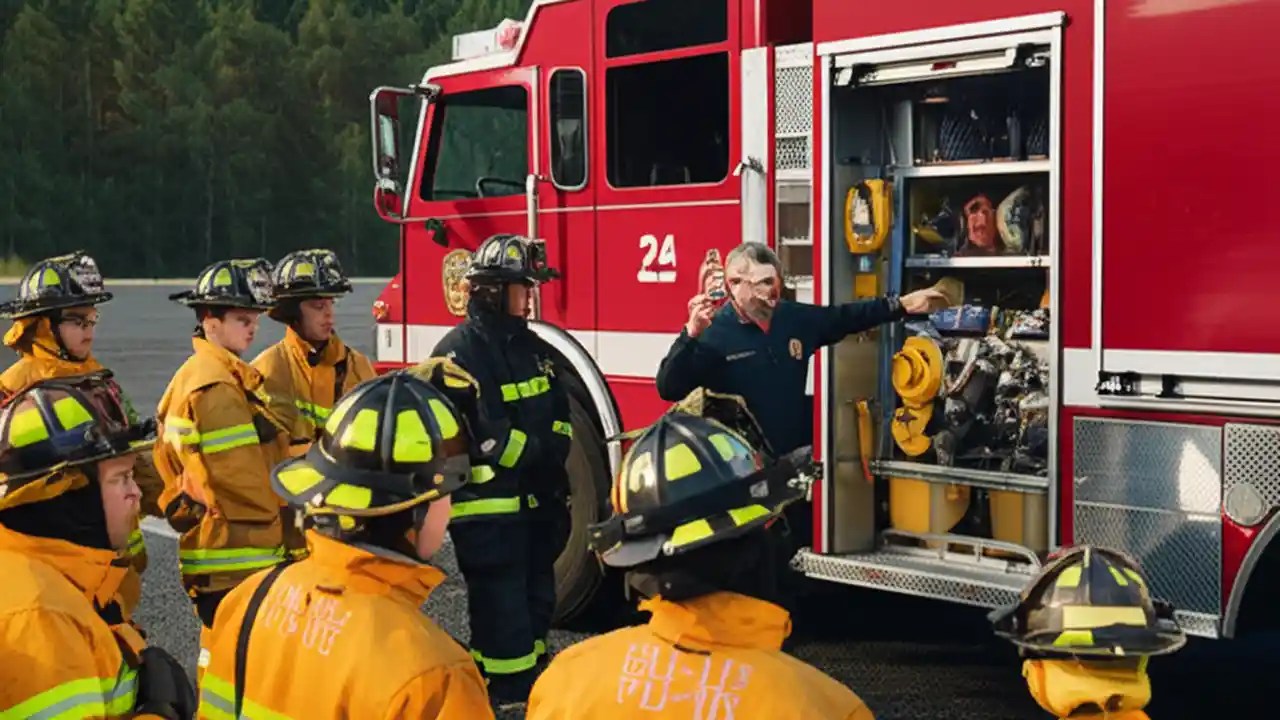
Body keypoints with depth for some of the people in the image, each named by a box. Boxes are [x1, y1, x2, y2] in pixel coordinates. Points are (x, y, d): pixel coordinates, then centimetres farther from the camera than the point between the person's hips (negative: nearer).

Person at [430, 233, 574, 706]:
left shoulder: (528, 344, 12)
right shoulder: (460, 351, -15)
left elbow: (559, 412, 14)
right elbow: (483, 435, -22)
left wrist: (555, 450, -5)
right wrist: (539, 454, -12)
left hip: (536, 502, 9)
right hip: (488, 509, -9)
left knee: (537, 607, 16)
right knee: (503, 620, -6)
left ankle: (532, 695, 27)